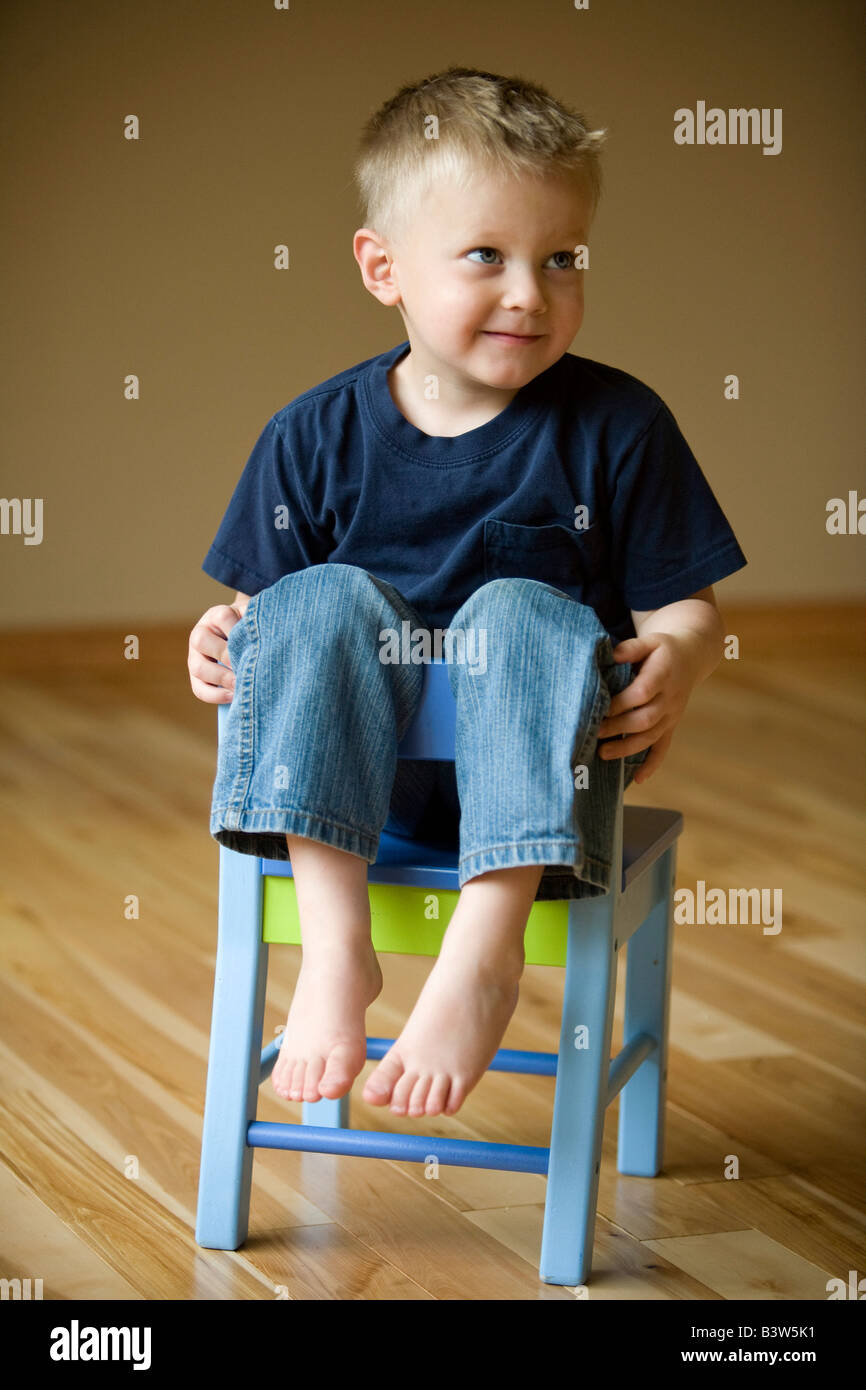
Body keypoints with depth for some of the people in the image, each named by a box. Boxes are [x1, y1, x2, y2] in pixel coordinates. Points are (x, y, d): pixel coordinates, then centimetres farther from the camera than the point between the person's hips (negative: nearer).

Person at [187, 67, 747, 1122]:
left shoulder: (617, 425, 1)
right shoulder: (315, 436, 4)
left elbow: (682, 604, 2)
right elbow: (263, 596, 9)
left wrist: (677, 661, -21)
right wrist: (227, 635, -15)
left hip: (542, 753, -1)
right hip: (357, 761, 2)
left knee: (523, 613, -30)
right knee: (322, 599, -26)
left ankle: (484, 952, -40)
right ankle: (333, 944, -36)